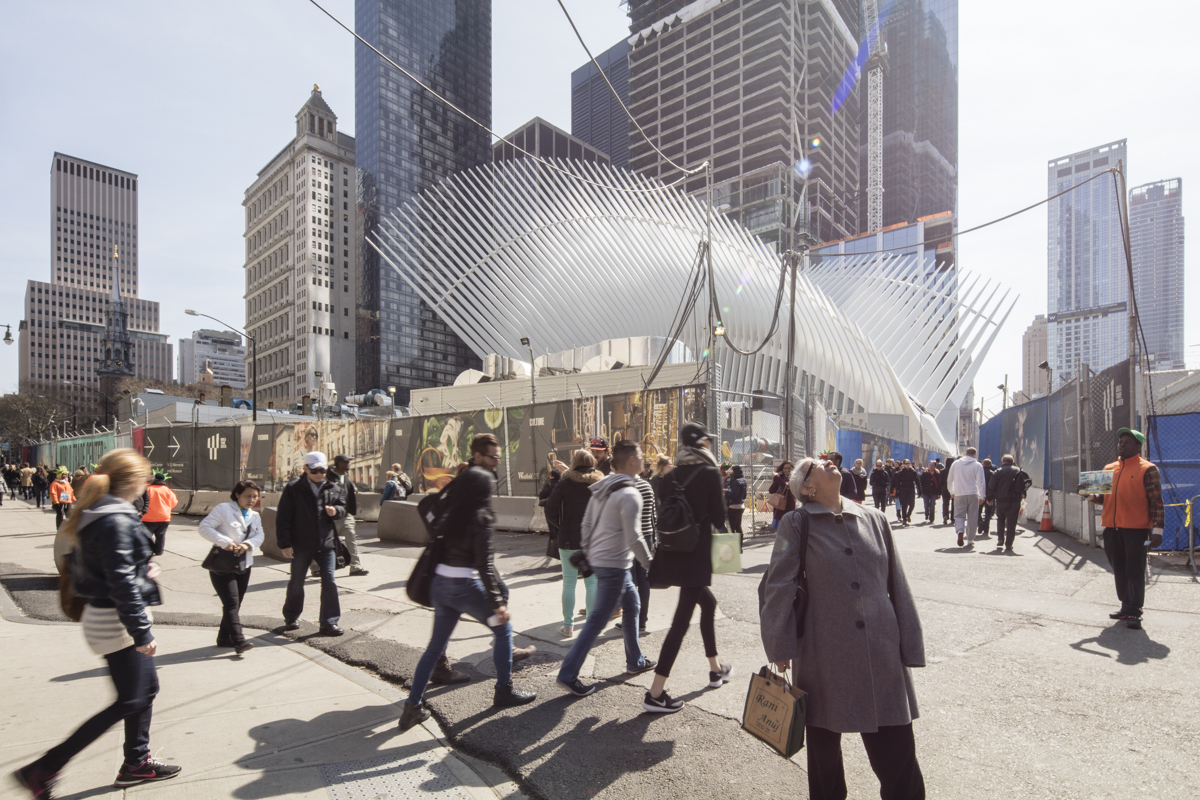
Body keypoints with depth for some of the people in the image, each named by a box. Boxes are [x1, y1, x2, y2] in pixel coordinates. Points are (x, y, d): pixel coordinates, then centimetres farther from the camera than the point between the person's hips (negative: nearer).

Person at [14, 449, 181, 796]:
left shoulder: (95, 515, 7)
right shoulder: (117, 522, -24)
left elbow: (106, 566, 16)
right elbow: (122, 583, -25)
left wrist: (142, 568, 6)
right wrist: (141, 632, -20)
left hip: (102, 614, 10)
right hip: (115, 623, -10)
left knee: (147, 688, 18)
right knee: (129, 701, 3)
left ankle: (136, 763, 32)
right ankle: (43, 769, 12)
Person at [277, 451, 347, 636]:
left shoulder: (334, 488, 3)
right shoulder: (293, 489, -5)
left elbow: (343, 508, 12)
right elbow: (283, 518, -6)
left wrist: (336, 510, -13)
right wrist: (285, 544, -11)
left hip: (326, 544, 2)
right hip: (301, 545, -2)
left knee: (329, 582, -2)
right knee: (296, 583, 14)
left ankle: (329, 622, 5)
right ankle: (291, 617, 35)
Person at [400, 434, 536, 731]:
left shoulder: (451, 514, 5)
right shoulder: (480, 517, -17)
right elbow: (484, 564, -20)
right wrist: (497, 602, -18)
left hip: (440, 582, 7)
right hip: (466, 586, -7)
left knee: (436, 645, 17)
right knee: (503, 628, 11)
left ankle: (412, 707, 19)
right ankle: (504, 692, 21)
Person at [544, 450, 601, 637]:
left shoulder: (565, 484, -4)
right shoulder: (600, 483, 1)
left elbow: (550, 512, -8)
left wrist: (562, 526, 7)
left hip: (569, 539, -1)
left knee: (569, 583, 7)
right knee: (592, 582, 9)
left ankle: (568, 626, 12)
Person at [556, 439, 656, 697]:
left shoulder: (602, 488, 7)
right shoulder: (629, 495, -20)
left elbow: (586, 523, 12)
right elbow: (634, 538, -21)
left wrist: (587, 550, 20)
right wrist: (650, 564, -10)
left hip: (598, 558, 10)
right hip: (614, 565, -10)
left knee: (632, 605, 22)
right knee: (598, 620, -2)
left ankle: (635, 662, 35)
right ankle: (568, 674, 4)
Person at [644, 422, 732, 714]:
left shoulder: (676, 473, 7)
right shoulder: (709, 473, -10)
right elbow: (718, 515, -9)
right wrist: (719, 527, 12)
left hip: (673, 552, 7)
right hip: (696, 553, -7)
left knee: (708, 602, 25)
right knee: (682, 619, -4)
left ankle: (716, 669, 38)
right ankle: (656, 693, -3)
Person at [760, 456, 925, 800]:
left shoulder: (874, 519, 6)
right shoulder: (797, 524, -5)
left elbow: (897, 586, 9)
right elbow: (778, 585, -5)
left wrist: (910, 647, 7)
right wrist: (780, 646, -7)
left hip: (882, 656, 2)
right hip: (823, 656, -2)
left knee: (896, 752, 6)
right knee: (824, 749, 15)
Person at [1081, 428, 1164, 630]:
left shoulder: (1148, 470, -4)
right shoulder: (1109, 468, 14)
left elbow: (1156, 502, -7)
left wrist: (1157, 530, -14)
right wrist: (1092, 495, -1)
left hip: (1136, 529, -6)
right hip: (1112, 528, 6)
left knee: (1134, 571, -2)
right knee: (1119, 570, 12)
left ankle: (1133, 612, 4)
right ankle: (1126, 606, 22)